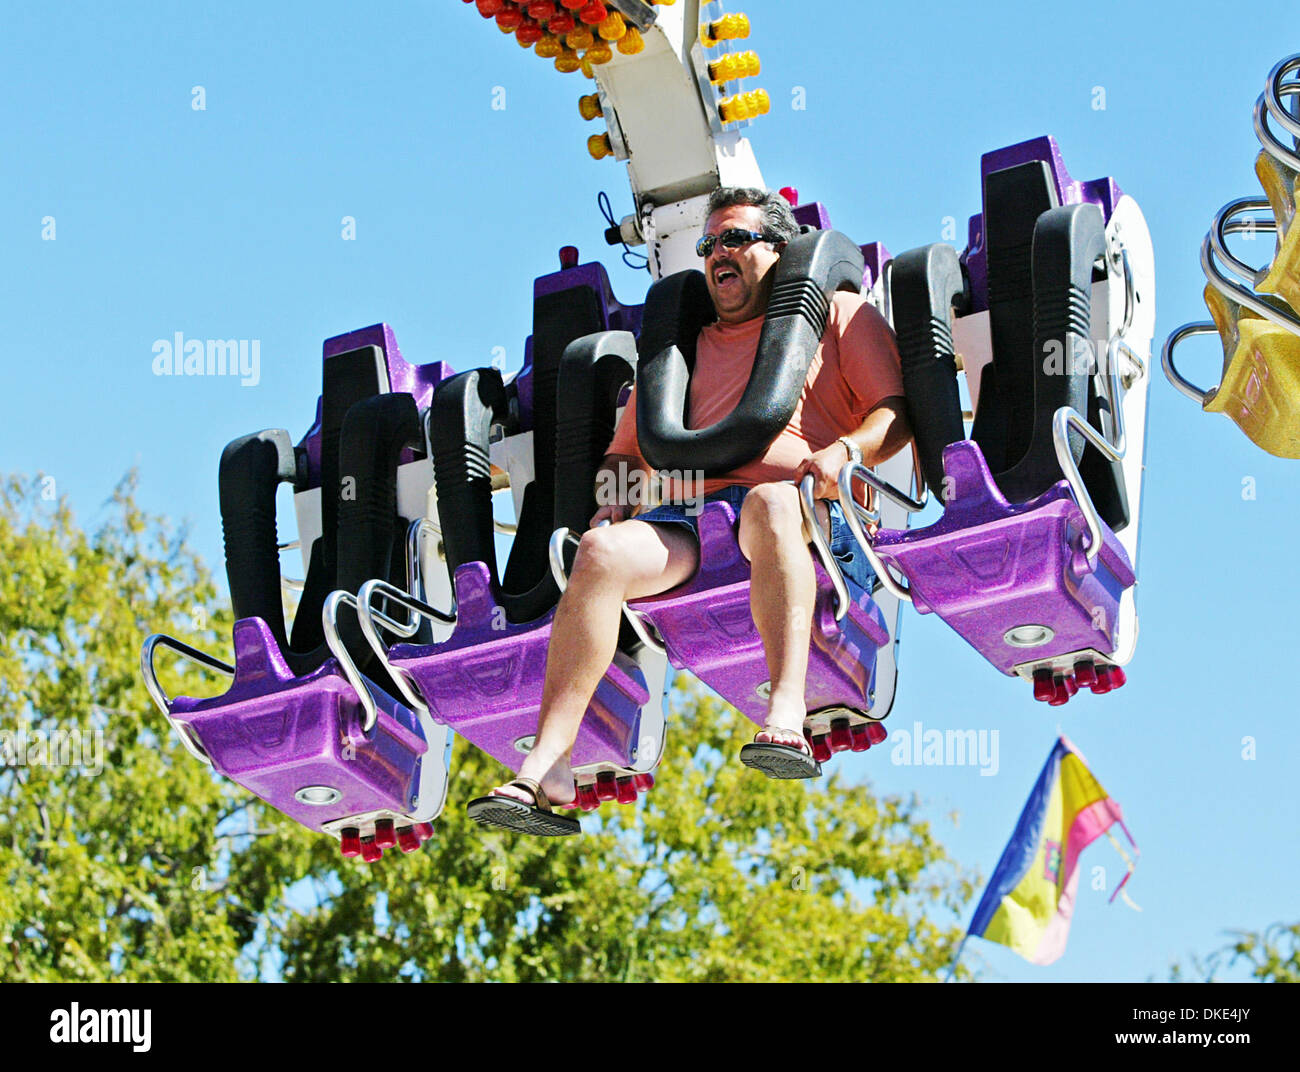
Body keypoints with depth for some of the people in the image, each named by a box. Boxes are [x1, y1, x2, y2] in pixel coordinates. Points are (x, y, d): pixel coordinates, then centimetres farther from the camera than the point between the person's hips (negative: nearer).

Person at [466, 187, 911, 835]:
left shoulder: (838, 315, 23)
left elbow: (897, 412, 10)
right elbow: (625, 450, 33)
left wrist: (843, 451, -11)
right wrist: (613, 494, 10)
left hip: (811, 519, -3)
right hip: (689, 520, 4)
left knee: (770, 502, -41)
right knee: (602, 551, -29)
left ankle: (787, 716, -55)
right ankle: (546, 769, -39)